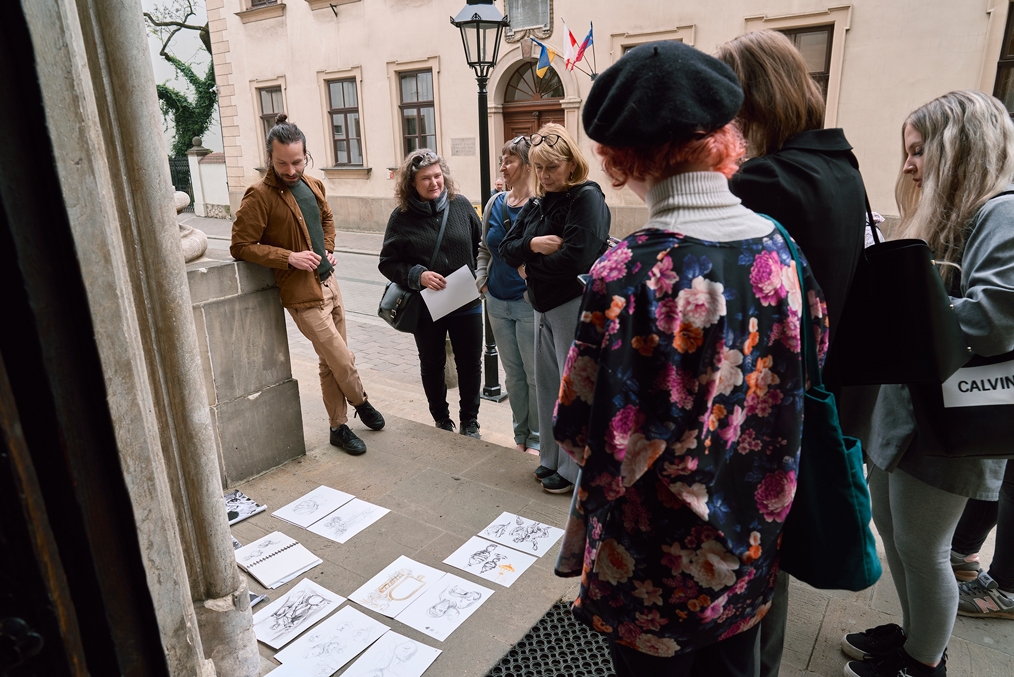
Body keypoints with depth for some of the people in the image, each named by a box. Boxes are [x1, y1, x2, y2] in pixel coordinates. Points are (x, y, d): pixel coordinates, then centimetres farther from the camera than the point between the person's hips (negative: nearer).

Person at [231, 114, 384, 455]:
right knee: (342, 361, -4)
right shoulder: (259, 197, -14)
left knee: (332, 363, 14)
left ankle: (339, 427, 27)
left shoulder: (313, 185, 8)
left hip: (328, 283, 7)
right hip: (303, 294, -7)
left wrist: (328, 249, 9)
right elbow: (241, 246, -12)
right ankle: (361, 402, 27)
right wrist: (289, 257, -20)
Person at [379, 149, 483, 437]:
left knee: (470, 364, 10)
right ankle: (442, 421, 37)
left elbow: (480, 245, 6)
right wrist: (417, 275, -20)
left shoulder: (461, 205, -5)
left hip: (466, 303, 1)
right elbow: (388, 263, -5)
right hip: (426, 306, 0)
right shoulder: (402, 217, -8)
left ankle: (469, 422, 31)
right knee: (432, 365, 15)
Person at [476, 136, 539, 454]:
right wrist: (481, 281, 6)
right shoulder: (495, 204, 7)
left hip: (530, 303, -6)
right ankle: (520, 436, 33)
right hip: (497, 302, 7)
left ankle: (537, 439, 23)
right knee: (513, 374, 17)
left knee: (535, 374, 6)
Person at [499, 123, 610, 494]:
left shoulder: (587, 197, -11)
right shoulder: (537, 203, 13)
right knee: (547, 386, 16)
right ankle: (551, 458, 31)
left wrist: (530, 269, -9)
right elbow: (507, 248, 8)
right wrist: (532, 245, -14)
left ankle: (574, 470, 15)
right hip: (543, 305, 8)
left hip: (574, 305, -8)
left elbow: (575, 257, -24)